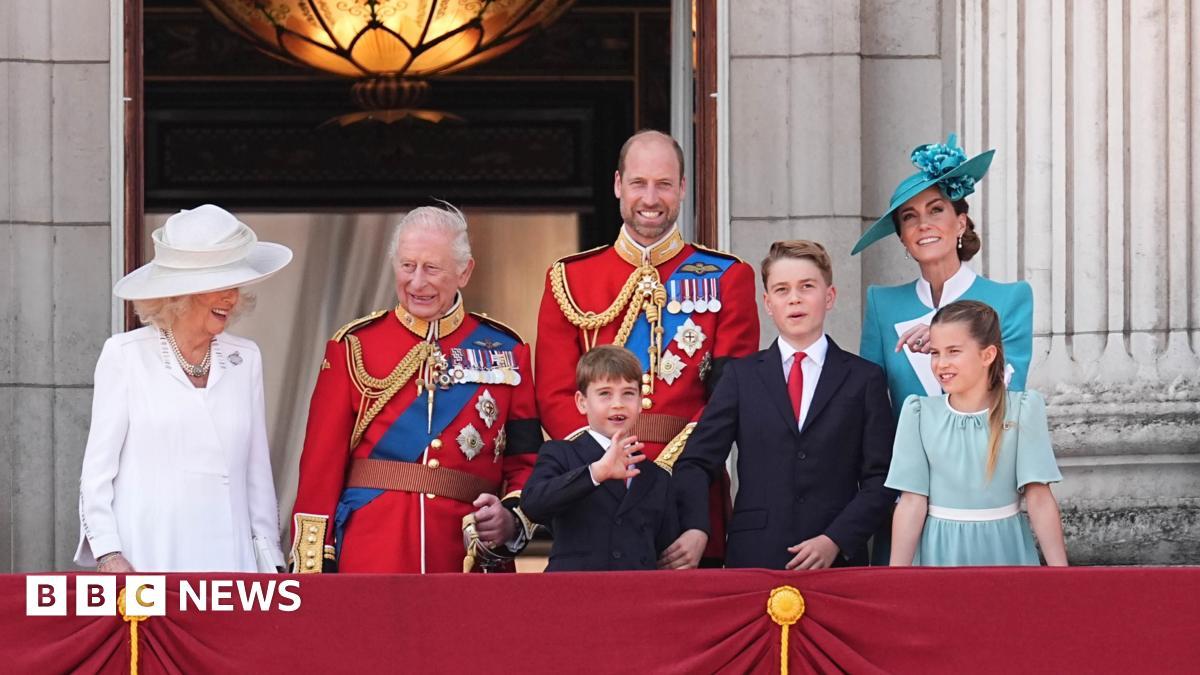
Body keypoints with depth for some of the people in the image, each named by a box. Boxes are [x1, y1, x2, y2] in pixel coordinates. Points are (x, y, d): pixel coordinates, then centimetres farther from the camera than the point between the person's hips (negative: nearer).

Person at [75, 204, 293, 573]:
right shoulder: (126, 356, 2)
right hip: (146, 560, -3)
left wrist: (269, 559, 11)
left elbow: (258, 471, 15)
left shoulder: (245, 359, 13)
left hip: (228, 559, 3)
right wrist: (108, 554, -6)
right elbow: (97, 468, 3)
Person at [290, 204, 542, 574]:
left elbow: (526, 461, 10)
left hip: (470, 558, 2)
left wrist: (511, 518, -10)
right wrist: (313, 567, -3)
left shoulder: (505, 351, 9)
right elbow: (322, 464, 3)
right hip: (372, 556, -2)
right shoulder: (355, 346, 5)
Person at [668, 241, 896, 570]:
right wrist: (694, 531, -12)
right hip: (753, 556, 1)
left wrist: (836, 540, -9)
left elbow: (880, 478, 4)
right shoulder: (741, 376, 11)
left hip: (838, 559, 0)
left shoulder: (865, 378, 8)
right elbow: (695, 463, 5)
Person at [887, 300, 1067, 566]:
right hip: (939, 552, 1)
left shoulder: (1022, 410, -5)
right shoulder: (920, 413, -1)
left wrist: (1060, 570, -13)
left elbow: (1039, 497, -8)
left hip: (1004, 550, -1)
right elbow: (912, 502, -4)